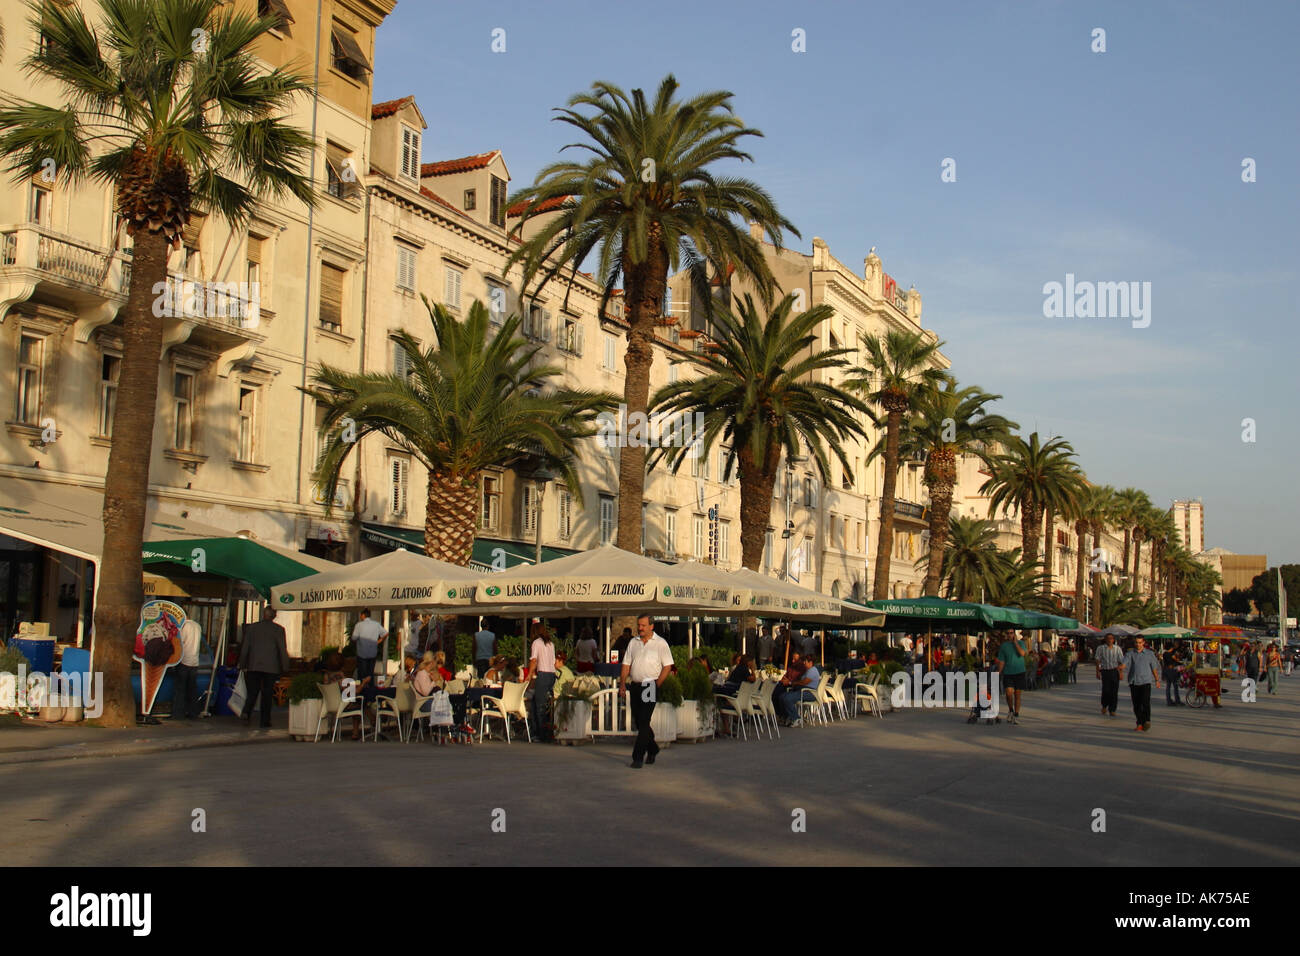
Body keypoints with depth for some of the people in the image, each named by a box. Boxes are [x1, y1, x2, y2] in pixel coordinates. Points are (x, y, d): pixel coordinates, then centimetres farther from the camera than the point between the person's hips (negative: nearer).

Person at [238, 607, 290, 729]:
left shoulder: (252, 628, 4)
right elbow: (283, 650, -5)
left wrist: (243, 665, 13)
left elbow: (245, 648, 6)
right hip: (271, 667, -2)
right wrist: (285, 668, 1)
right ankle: (265, 722, 5)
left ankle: (246, 712, -16)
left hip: (253, 666, 2)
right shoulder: (278, 630, -4)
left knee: (252, 692, 10)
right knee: (267, 694, 4)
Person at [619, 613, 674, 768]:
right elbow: (626, 664, 15)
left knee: (644, 722, -11)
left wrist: (657, 685, -12)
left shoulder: (660, 643, -2)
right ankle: (653, 749, 31)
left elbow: (667, 666, -6)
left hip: (651, 685, -6)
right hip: (635, 686, 6)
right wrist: (622, 682, 3)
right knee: (638, 721, 11)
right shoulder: (633, 643, 14)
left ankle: (638, 758, -11)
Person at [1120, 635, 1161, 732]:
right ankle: (1140, 724, 12)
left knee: (1145, 702, -17)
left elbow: (1154, 668, 14)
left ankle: (1147, 721, -8)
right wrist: (1121, 669, -30)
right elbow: (1124, 663, -8)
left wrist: (1157, 680, 15)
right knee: (1136, 704, 3)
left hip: (1145, 681, -2)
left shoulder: (1149, 654, 8)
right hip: (1134, 681, 2)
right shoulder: (1130, 654, 8)